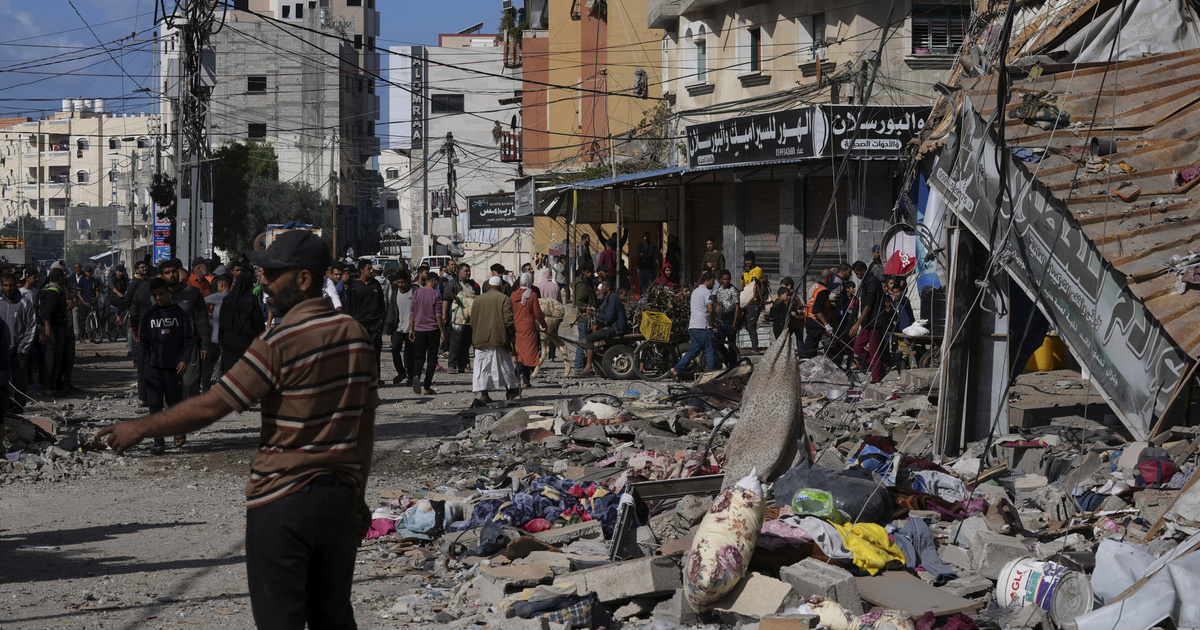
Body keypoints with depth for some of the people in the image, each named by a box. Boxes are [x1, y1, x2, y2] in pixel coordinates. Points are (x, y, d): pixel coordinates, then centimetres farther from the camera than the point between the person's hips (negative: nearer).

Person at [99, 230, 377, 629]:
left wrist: (140, 429, -2)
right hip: (341, 497, 6)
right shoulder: (356, 334, 5)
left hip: (282, 500, -6)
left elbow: (210, 407, -14)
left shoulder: (281, 342, -15)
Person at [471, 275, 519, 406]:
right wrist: (513, 334, 4)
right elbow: (508, 320, -9)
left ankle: (482, 394, -13)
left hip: (480, 339, 3)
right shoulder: (504, 299, -1)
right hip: (499, 338, -3)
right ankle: (512, 389, 23)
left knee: (481, 367, 0)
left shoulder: (477, 300, 12)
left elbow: (472, 321, 15)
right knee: (504, 364, 10)